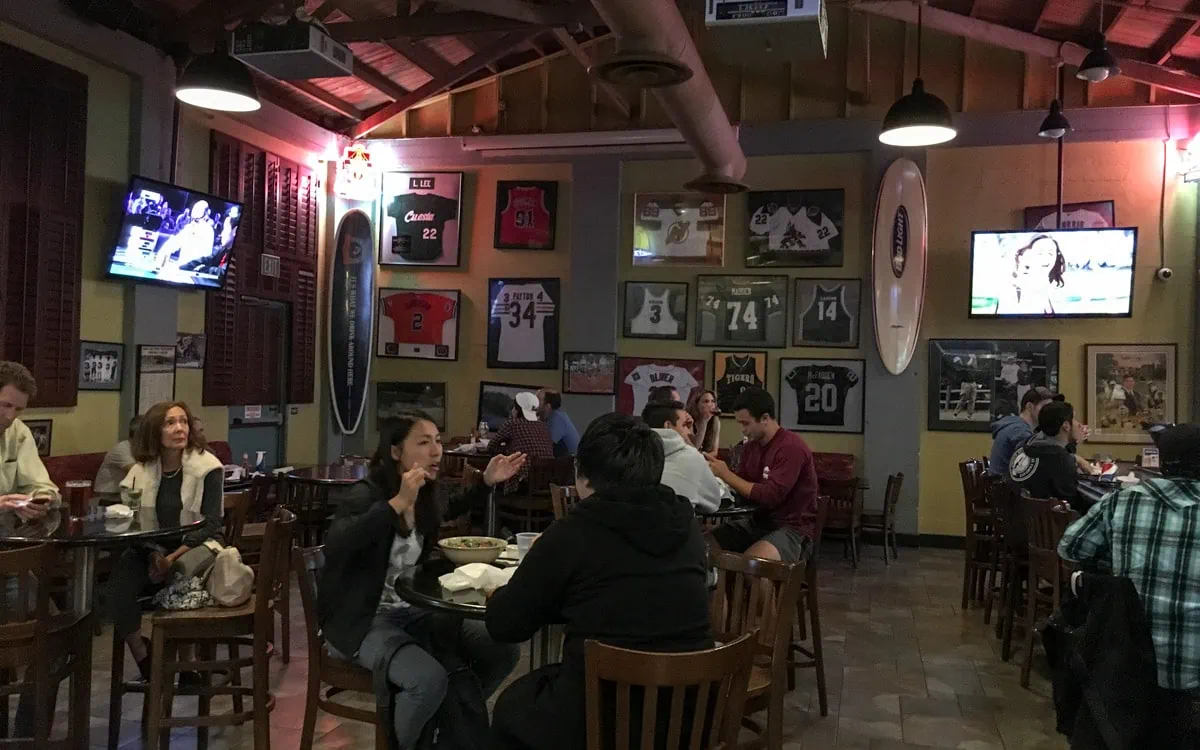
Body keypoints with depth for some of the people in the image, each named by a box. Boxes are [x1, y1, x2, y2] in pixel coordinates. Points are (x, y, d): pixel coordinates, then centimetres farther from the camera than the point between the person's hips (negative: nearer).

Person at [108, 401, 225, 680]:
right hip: (151, 550, 3)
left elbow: (211, 525, -10)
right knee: (119, 583, -26)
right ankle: (143, 657, -5)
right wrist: (154, 555, -15)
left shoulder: (207, 467, -6)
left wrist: (174, 558, -21)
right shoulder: (142, 469, 5)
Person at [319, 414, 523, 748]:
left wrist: (487, 481, 10)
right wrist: (398, 502, -44)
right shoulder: (367, 495, -20)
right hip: (363, 620, -7)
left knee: (502, 650, -2)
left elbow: (455, 505, 27)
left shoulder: (430, 494, 1)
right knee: (429, 679, -32)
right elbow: (335, 545, -41)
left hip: (412, 612, 8)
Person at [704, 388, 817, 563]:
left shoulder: (791, 447, -19)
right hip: (759, 521, 8)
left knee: (751, 562, -34)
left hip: (792, 528, -8)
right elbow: (742, 485, 10)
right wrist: (715, 471, -8)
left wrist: (725, 474, -19)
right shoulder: (751, 445, 7)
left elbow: (770, 496, -25)